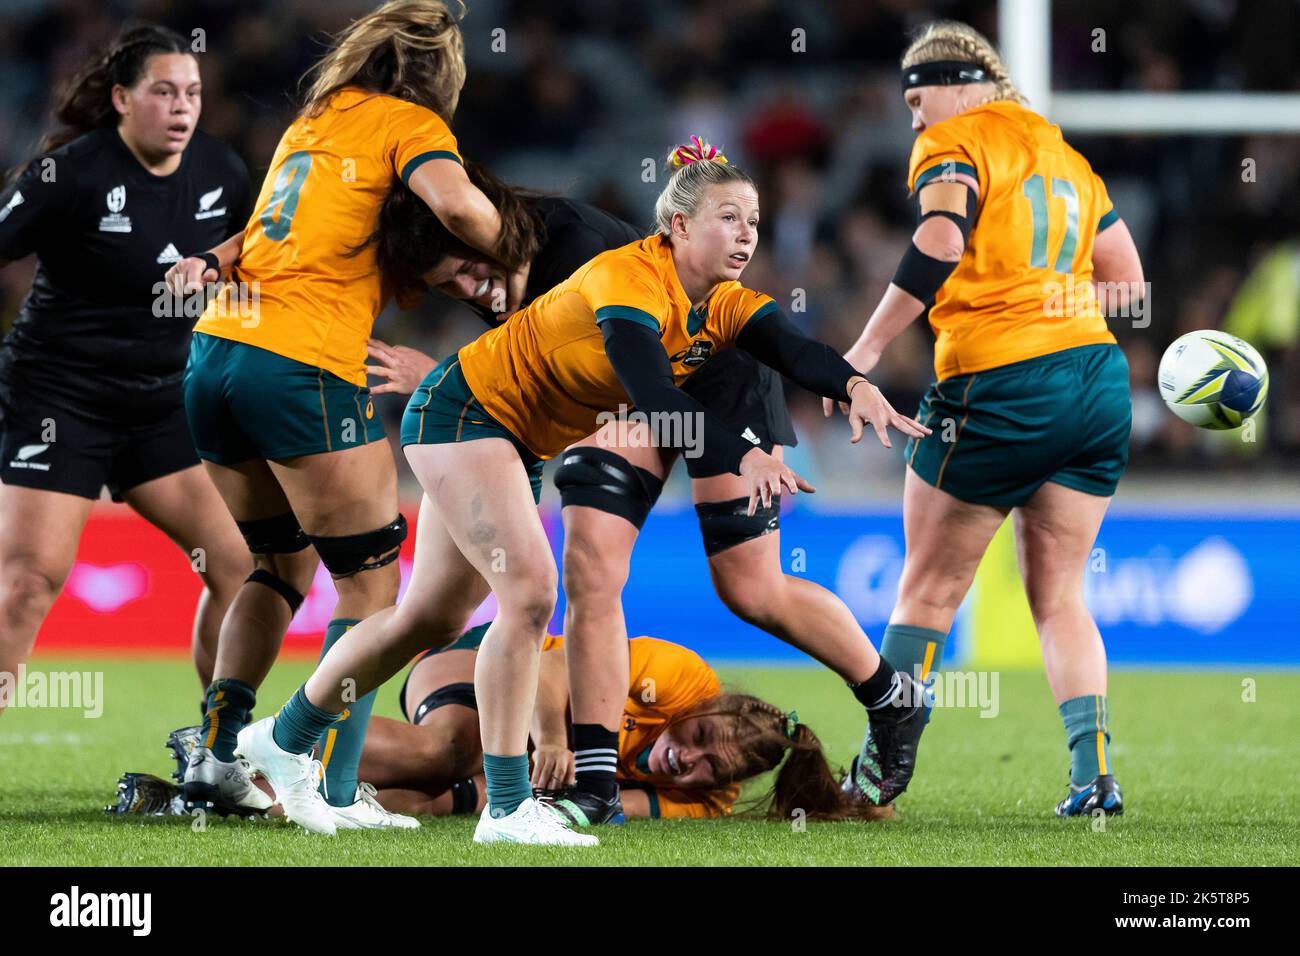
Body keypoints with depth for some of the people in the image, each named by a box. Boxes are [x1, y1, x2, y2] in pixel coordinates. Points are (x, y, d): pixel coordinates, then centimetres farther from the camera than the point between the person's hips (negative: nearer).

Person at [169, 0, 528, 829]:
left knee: (285, 560, 22)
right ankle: (334, 790, -7)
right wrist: (512, 261, -1)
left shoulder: (313, 121, 24)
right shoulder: (409, 123, 1)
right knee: (370, 578, 2)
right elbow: (456, 203, -17)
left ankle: (215, 755, 13)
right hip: (305, 369, -8)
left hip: (214, 355, 8)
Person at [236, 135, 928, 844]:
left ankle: (283, 739, 31)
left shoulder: (725, 306, -5)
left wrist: (853, 385, -43)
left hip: (522, 447, 9)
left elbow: (794, 351, -22)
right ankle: (507, 808, -19)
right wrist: (741, 458, -51)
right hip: (463, 407, -9)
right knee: (530, 589, -22)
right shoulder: (630, 277, -27)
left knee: (435, 617, 14)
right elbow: (652, 394, -40)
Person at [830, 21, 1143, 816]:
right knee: (1059, 596, 11)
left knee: (928, 590, 4)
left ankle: (877, 774, 7)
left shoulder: (953, 145, -2)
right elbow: (1128, 280, 20)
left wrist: (866, 350, -20)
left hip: (998, 390, -6)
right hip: (1099, 379, 6)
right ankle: (1095, 772, -1)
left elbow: (939, 245, -21)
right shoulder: (1063, 153, 19)